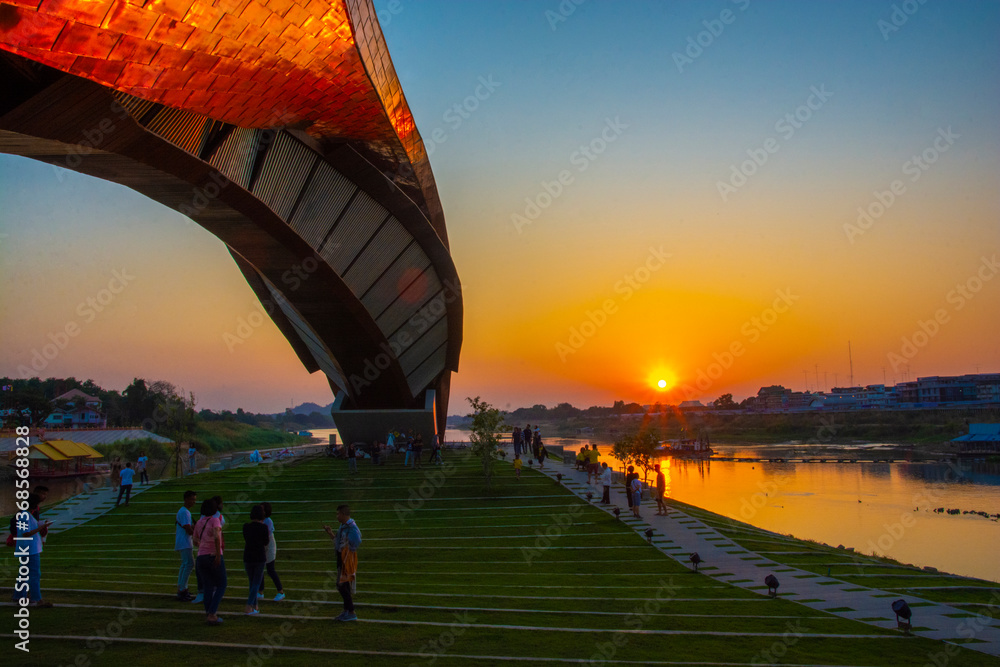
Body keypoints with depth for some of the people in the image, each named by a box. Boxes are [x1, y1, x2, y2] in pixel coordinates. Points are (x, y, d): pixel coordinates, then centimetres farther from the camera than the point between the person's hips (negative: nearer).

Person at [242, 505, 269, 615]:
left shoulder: (246, 527, -4)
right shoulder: (264, 527, -12)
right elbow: (266, 542, -1)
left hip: (248, 557, 3)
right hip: (260, 557, -3)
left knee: (252, 582, 17)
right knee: (257, 583, 4)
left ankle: (255, 607, 22)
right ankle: (248, 607, -11)